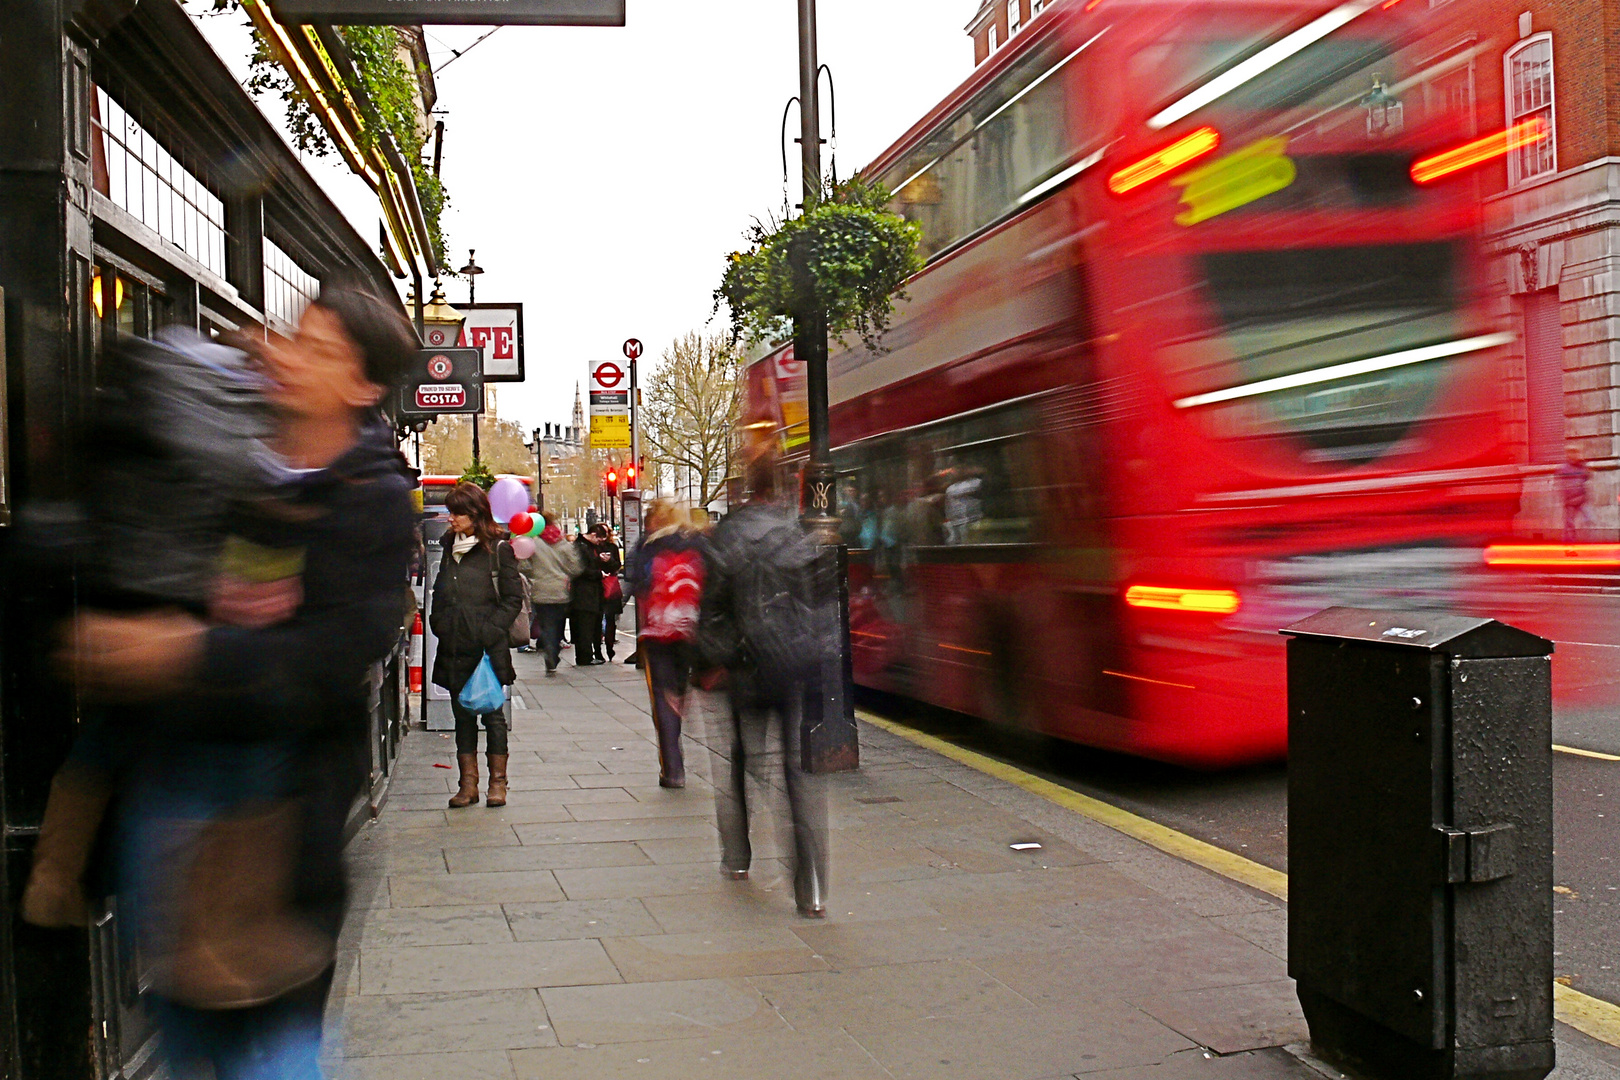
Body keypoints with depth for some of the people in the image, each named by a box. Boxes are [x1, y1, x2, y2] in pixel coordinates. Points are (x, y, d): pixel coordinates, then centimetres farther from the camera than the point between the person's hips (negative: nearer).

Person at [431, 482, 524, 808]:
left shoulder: (498, 549, -5)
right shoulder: (450, 545, 13)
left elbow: (513, 598, -6)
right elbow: (439, 593, 21)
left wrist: (490, 631, -13)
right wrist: (440, 624, 8)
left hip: (488, 649, -6)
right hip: (454, 649, 6)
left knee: (492, 714, 2)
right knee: (462, 715, 8)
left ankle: (497, 782, 10)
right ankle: (468, 784, 14)